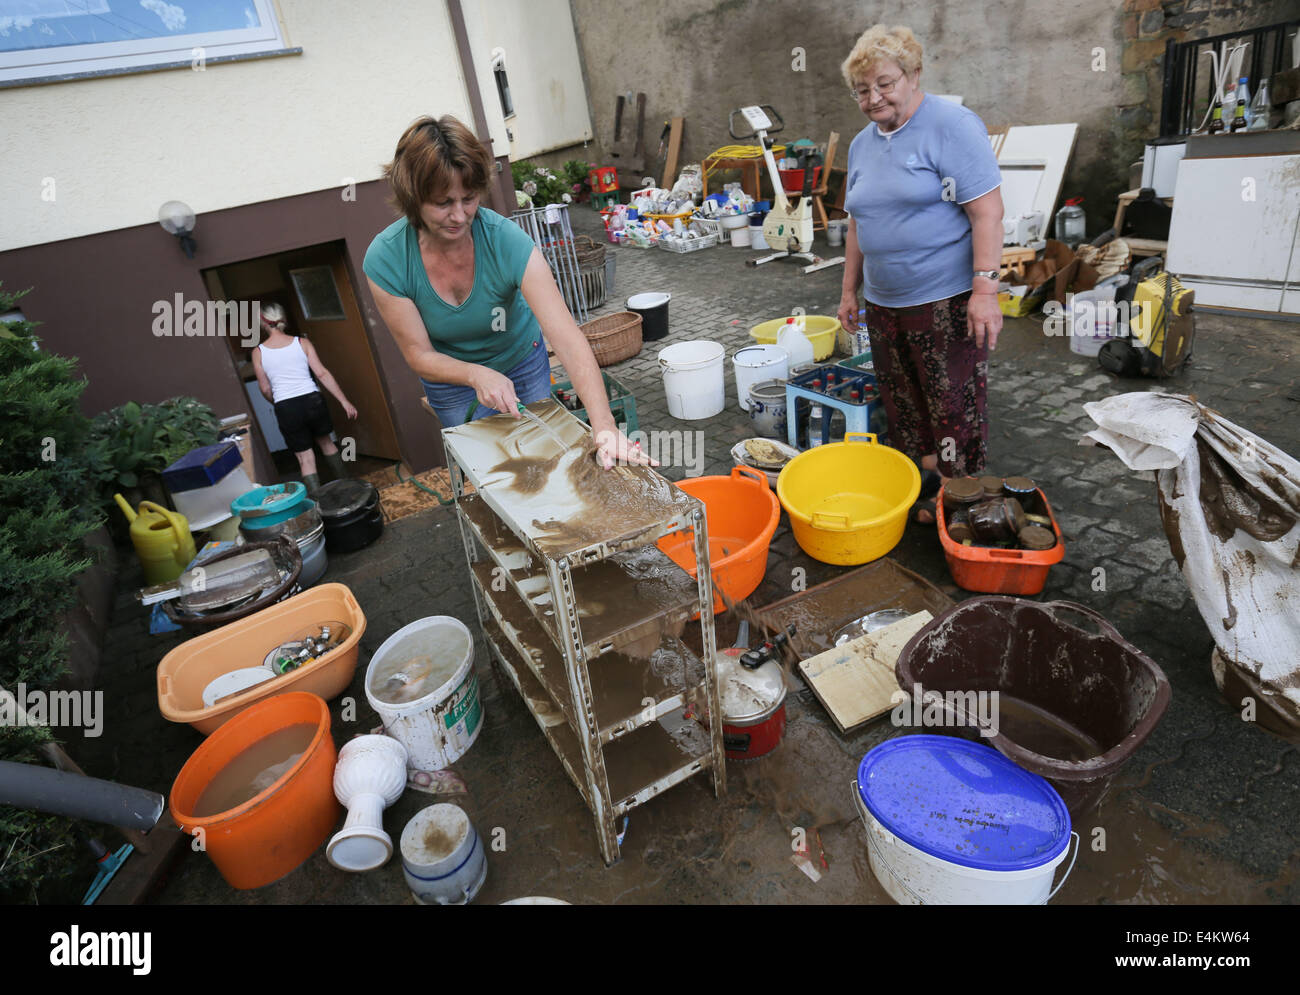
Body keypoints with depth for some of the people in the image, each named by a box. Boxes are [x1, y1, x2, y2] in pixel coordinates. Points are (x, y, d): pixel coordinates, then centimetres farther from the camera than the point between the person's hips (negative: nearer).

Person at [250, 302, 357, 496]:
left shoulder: (258, 352, 1)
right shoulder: (302, 343, 1)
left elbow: (265, 389, 4)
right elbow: (322, 374, -4)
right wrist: (344, 402, -3)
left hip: (286, 409, -1)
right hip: (312, 400, 2)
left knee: (305, 457, 6)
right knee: (325, 441, 25)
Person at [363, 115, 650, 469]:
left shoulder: (507, 241, -33)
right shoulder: (385, 259, -28)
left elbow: (567, 336, -42)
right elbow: (418, 355, -21)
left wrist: (604, 425, -54)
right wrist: (478, 376, -41)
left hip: (522, 364, 0)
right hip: (450, 378, 1)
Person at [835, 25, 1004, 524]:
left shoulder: (952, 126, -9)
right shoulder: (862, 143, 13)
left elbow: (987, 211, -14)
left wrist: (985, 288, -21)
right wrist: (849, 289, 19)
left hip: (946, 300, -7)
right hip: (884, 302, 7)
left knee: (953, 403, 0)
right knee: (903, 404, 12)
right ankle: (922, 480, 28)